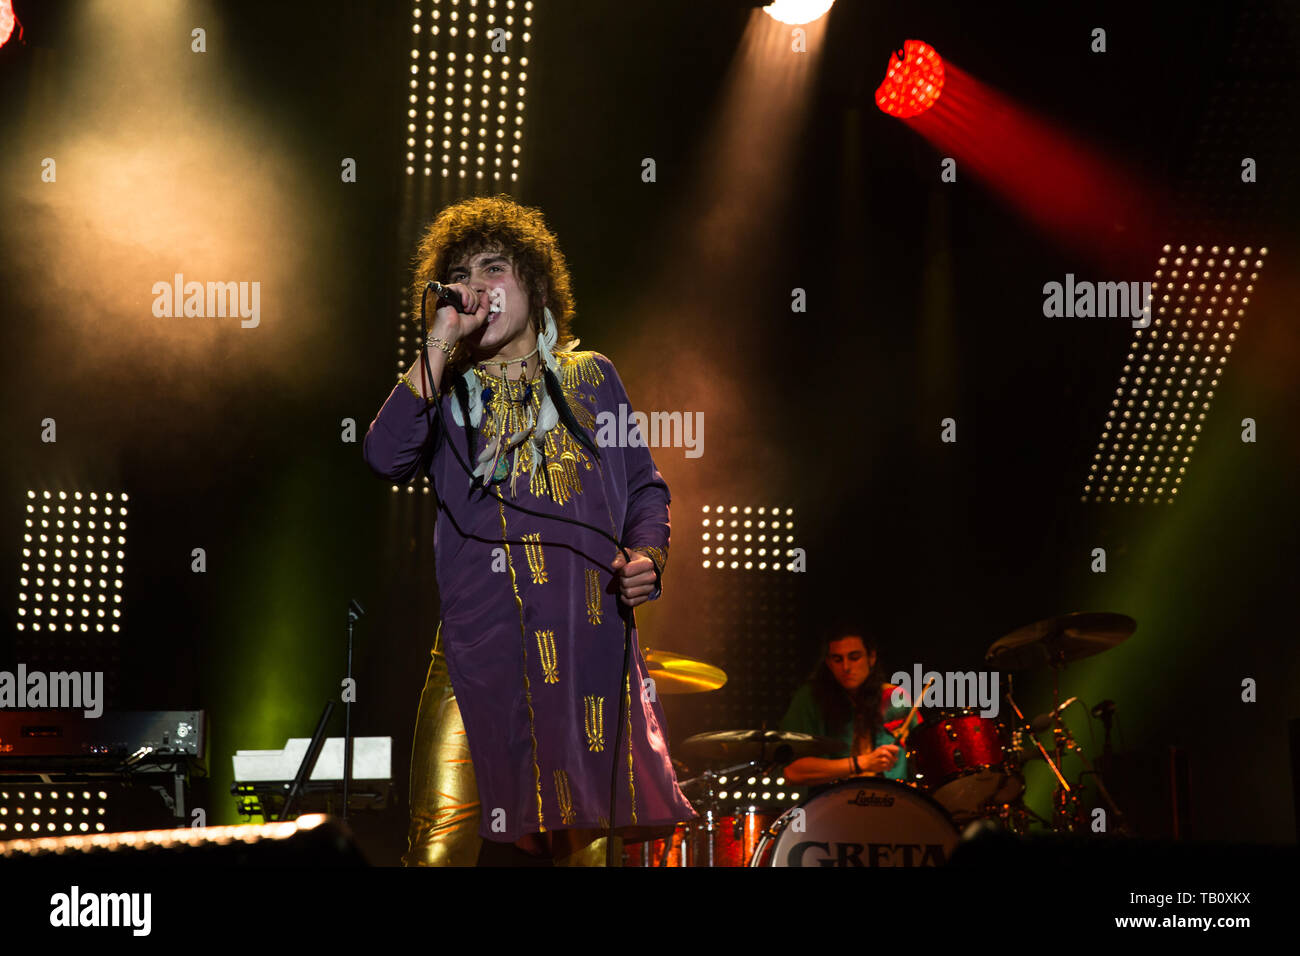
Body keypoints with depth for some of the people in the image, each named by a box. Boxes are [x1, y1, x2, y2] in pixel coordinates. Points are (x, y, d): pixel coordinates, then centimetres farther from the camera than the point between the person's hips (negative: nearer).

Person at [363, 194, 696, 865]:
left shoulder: (591, 377, 19)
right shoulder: (446, 392, 15)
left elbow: (645, 486, 21)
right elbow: (387, 457, -6)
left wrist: (648, 557, 1)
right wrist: (440, 343, -5)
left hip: (592, 636, 1)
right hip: (479, 640, -1)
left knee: (586, 845, 3)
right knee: (439, 843, -12)